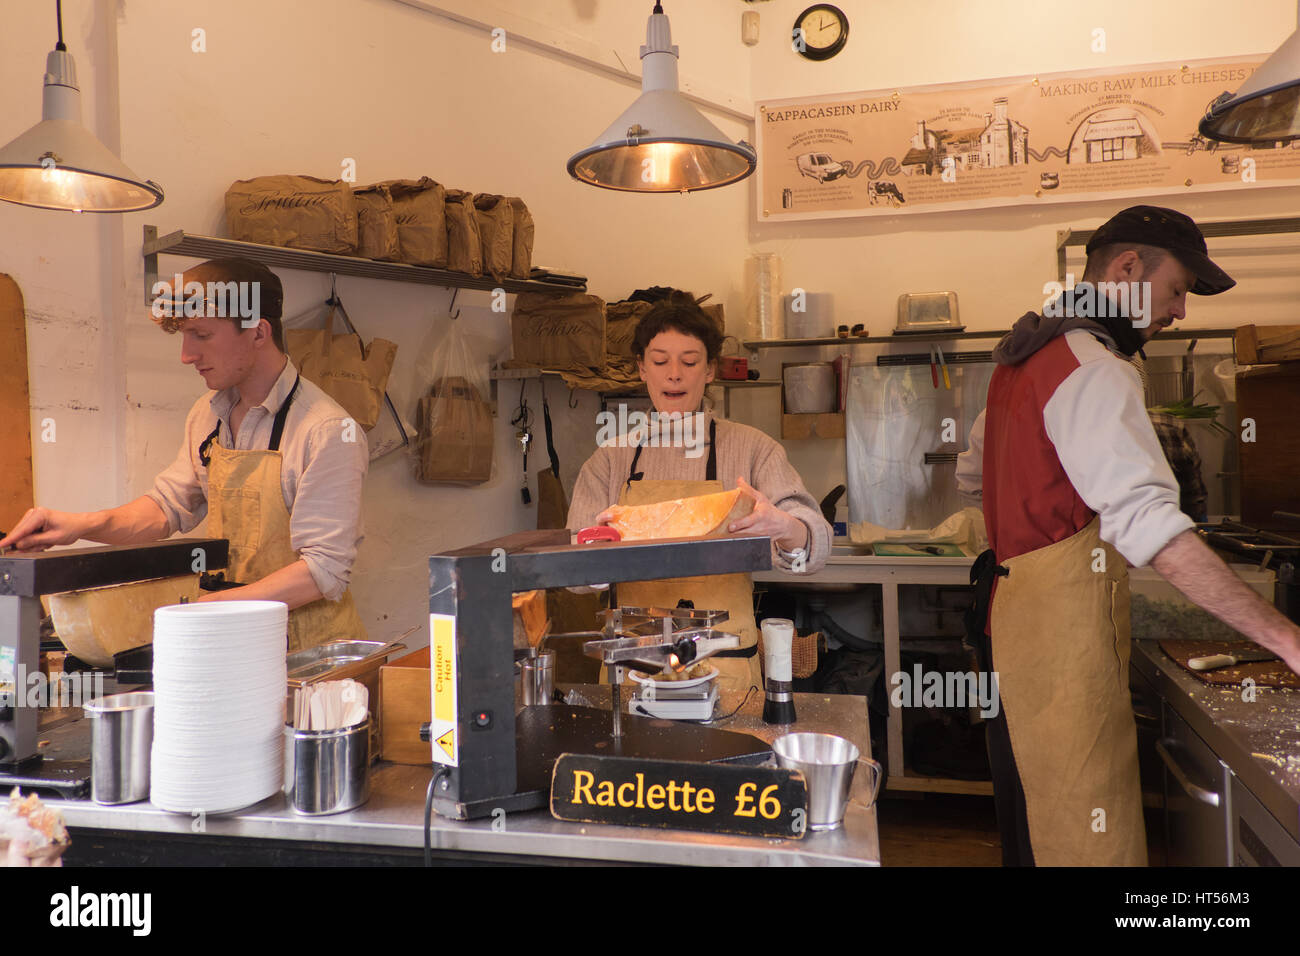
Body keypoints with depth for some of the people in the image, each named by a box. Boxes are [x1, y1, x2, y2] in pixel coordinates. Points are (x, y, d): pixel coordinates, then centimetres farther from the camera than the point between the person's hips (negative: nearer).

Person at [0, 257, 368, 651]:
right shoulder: (207, 415, 10)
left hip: (311, 650, -7)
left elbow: (325, 568, -20)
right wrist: (83, 525, 1)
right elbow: (168, 506, 19)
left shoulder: (328, 431, -17)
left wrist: (213, 607, -25)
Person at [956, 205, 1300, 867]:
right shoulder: (1094, 370, -17)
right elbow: (1151, 521, -28)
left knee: (1030, 818, 21)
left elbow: (970, 476, 27)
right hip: (1063, 626, -10)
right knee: (1091, 835, -4)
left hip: (1010, 606, 10)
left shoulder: (1025, 352, 15)